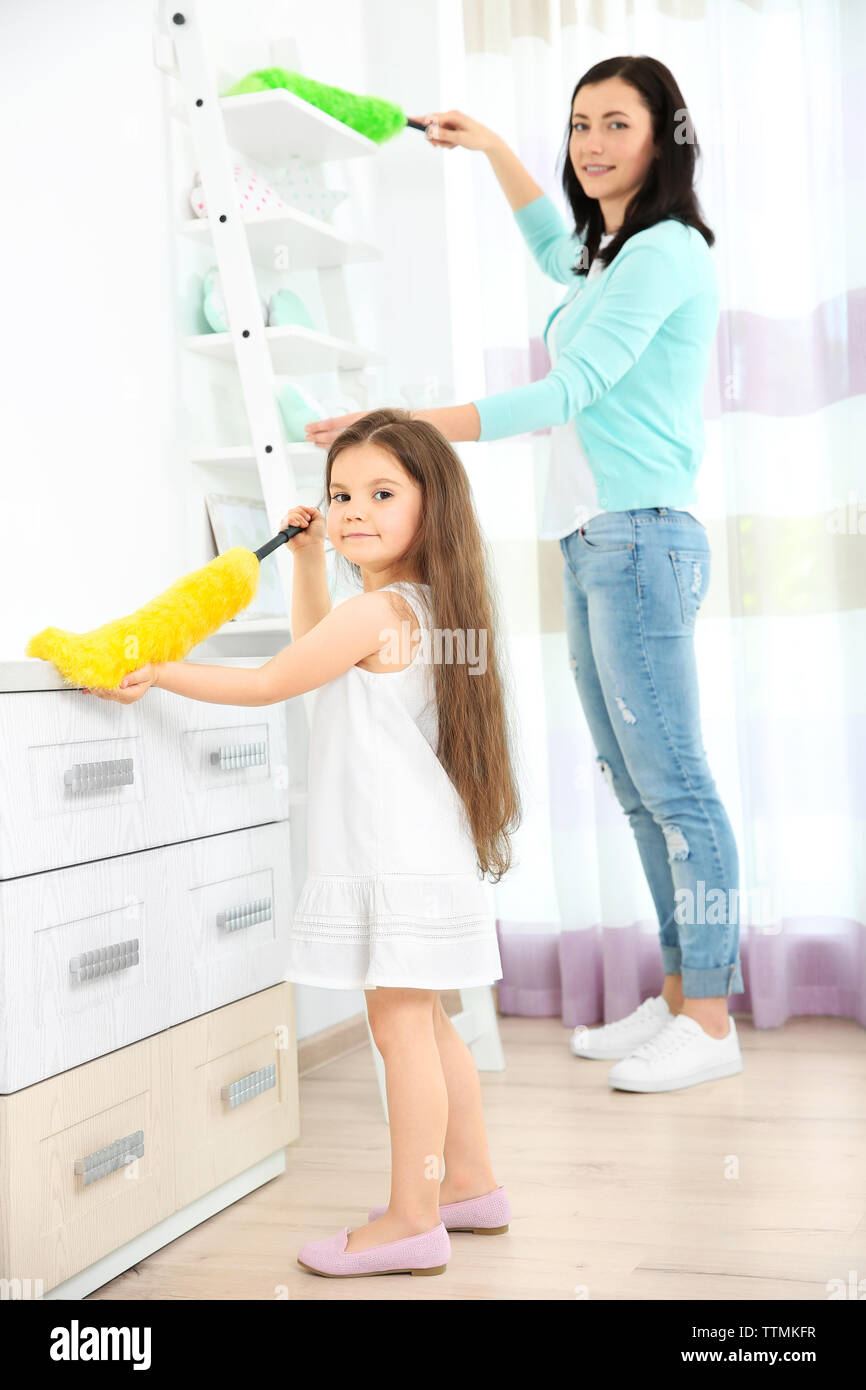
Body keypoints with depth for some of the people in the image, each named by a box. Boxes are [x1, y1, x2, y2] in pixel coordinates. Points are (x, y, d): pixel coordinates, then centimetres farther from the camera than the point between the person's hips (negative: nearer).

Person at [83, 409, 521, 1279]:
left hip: (398, 863, -10)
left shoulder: (376, 612, -17)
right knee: (423, 1023, 18)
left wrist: (158, 672, -4)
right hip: (419, 856, 10)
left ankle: (412, 1222, 3)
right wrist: (306, 561, 26)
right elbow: (315, 654, 29)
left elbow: (269, 684, -11)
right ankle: (470, 1184, 30)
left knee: (399, 1026, -4)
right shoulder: (415, 607, 13)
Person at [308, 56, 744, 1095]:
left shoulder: (666, 249, -8)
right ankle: (676, 996, 16)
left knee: (674, 784, -8)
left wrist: (404, 428, -18)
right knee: (637, 787, 9)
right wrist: (491, 148, 44)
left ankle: (709, 1020, -3)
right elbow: (553, 250, 47)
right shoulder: (610, 255, 21)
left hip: (640, 540, -10)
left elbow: (571, 391, -17)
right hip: (591, 543, 10)